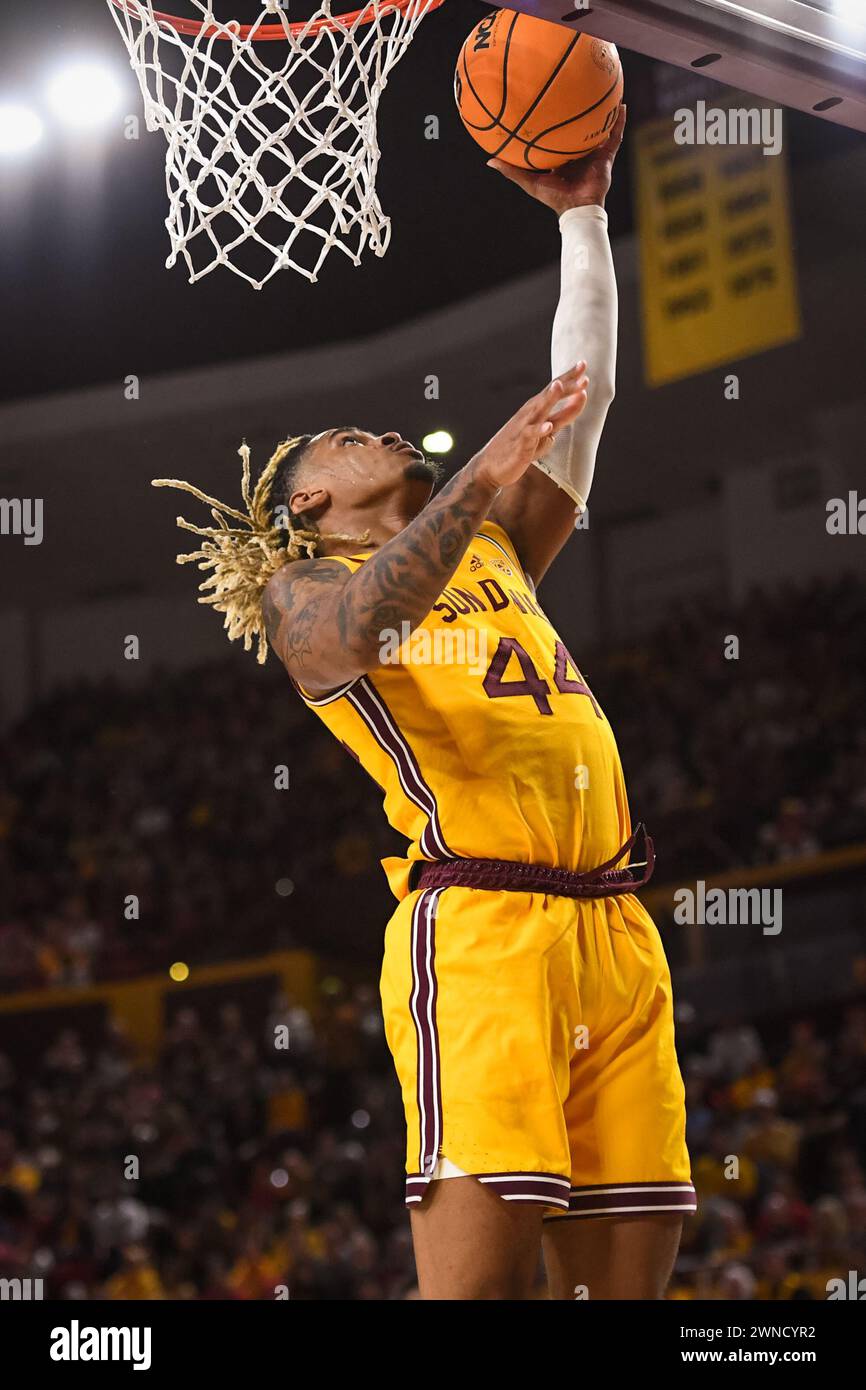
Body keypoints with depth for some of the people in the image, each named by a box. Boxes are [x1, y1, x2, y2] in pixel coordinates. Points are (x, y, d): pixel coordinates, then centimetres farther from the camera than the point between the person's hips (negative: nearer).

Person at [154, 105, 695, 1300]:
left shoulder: (497, 556, 31)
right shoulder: (299, 589, 15)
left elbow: (587, 389, 28)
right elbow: (351, 635, -10)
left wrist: (584, 215, 25)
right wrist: (480, 478, -15)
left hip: (612, 930, 6)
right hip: (478, 924, -6)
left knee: (628, 1275, -3)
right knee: (481, 1266, -19)